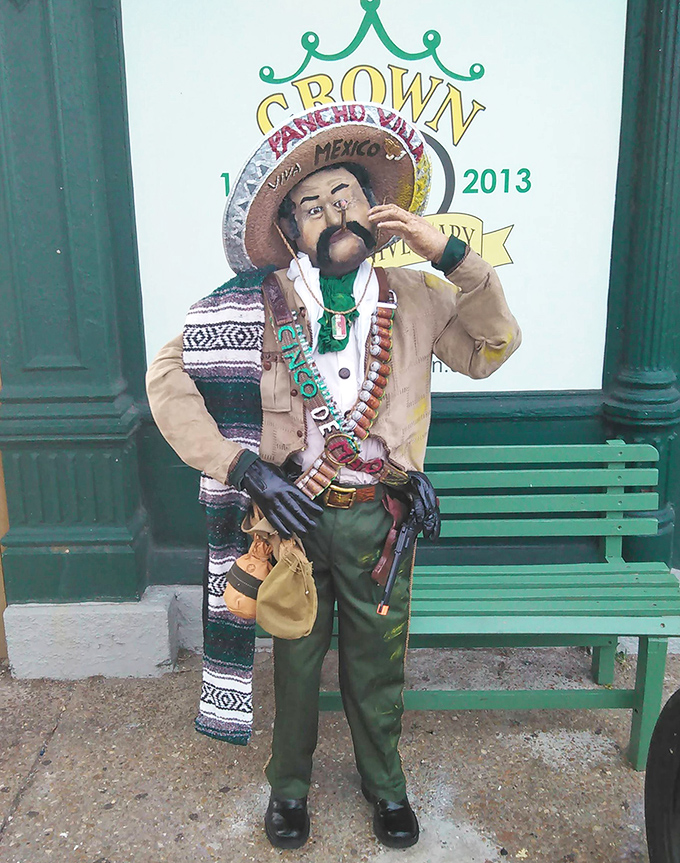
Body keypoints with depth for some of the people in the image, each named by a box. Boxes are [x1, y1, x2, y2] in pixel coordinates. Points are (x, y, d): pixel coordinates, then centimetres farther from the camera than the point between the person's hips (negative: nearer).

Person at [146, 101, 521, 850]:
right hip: (293, 513, -1)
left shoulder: (413, 298, 0)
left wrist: (448, 253, -11)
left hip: (377, 519, 2)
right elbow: (167, 378, -10)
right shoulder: (262, 303, -8)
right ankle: (289, 783, 45)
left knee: (377, 662, 19)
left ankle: (384, 781, 47)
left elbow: (493, 348, 0)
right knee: (296, 657, 18)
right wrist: (247, 470, -19)